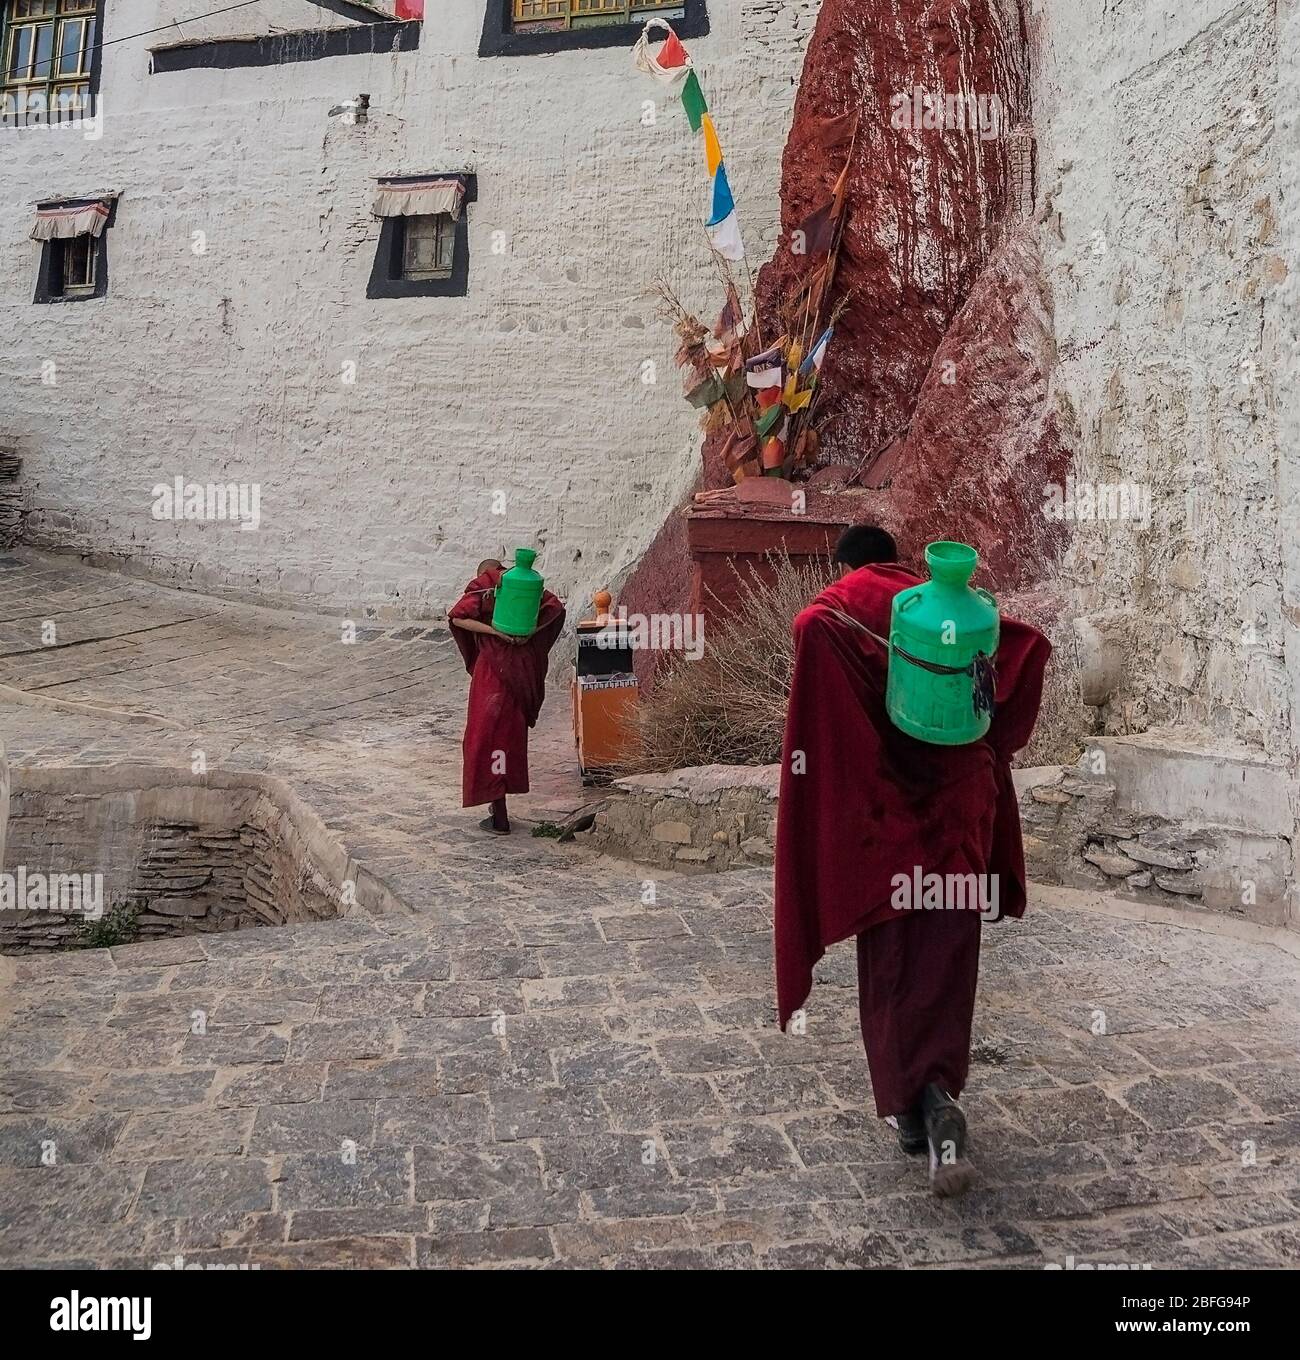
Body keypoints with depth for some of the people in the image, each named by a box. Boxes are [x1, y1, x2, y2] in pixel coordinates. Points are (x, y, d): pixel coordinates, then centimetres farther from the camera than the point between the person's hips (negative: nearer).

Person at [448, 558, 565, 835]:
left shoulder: (481, 585, -1)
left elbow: (457, 617, -12)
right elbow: (554, 607, 3)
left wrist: (495, 632, -17)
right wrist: (530, 632, -7)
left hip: (494, 668, -5)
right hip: (524, 665, 5)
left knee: (490, 734, 1)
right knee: (513, 731, 17)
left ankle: (500, 818, 0)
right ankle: (499, 804, 27)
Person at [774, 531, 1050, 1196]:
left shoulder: (831, 613, 1)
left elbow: (814, 628, -24)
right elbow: (1031, 645, 2)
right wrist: (986, 746, 6)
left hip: (881, 809, -2)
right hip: (958, 798, 2)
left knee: (888, 965, 9)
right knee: (945, 963, 5)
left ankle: (906, 1103, 11)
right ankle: (938, 1097, -10)